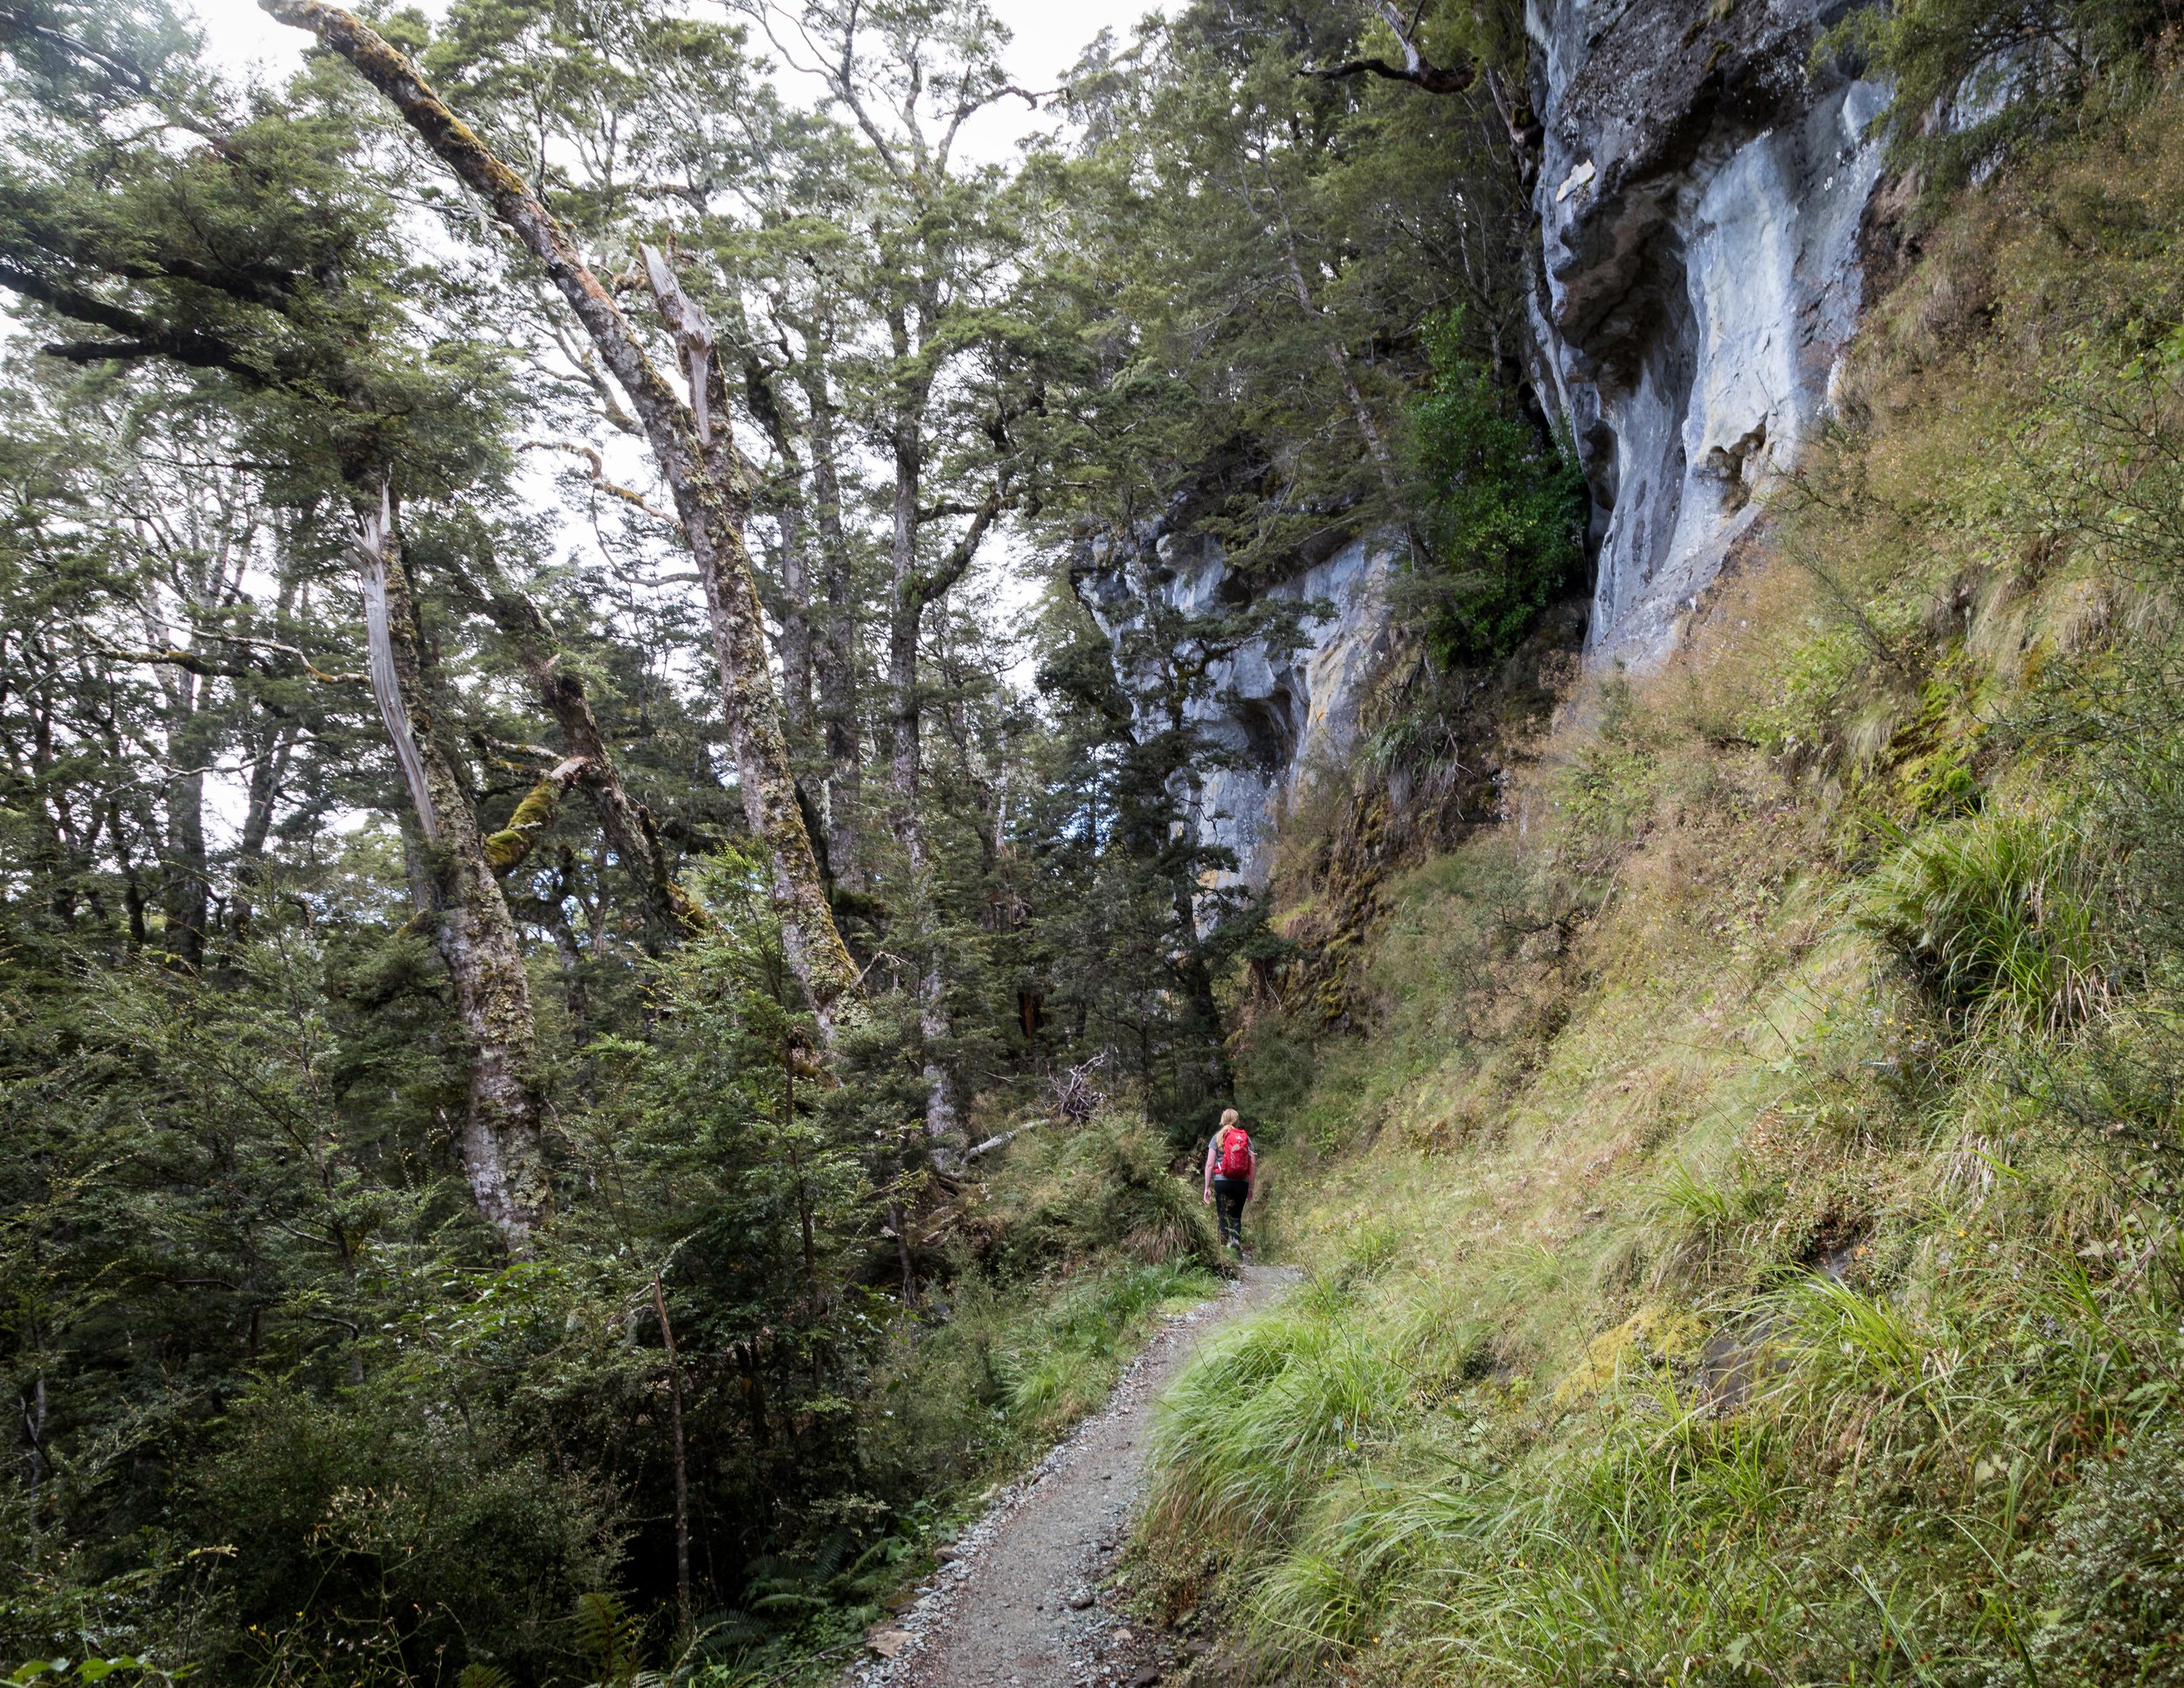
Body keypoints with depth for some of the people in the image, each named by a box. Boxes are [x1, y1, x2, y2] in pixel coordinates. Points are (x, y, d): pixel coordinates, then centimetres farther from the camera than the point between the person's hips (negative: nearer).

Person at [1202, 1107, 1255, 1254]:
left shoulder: (1218, 1137, 4)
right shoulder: (1246, 1138, 8)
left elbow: (1210, 1164, -2)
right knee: (1236, 1216, 12)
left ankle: (1225, 1245, -7)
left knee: (1224, 1216, 5)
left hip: (1222, 1182, -2)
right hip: (1242, 1183, 2)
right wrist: (1250, 1187, 12)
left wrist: (1207, 1187, 2)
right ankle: (1236, 1239, -14)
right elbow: (1253, 1164, 4)